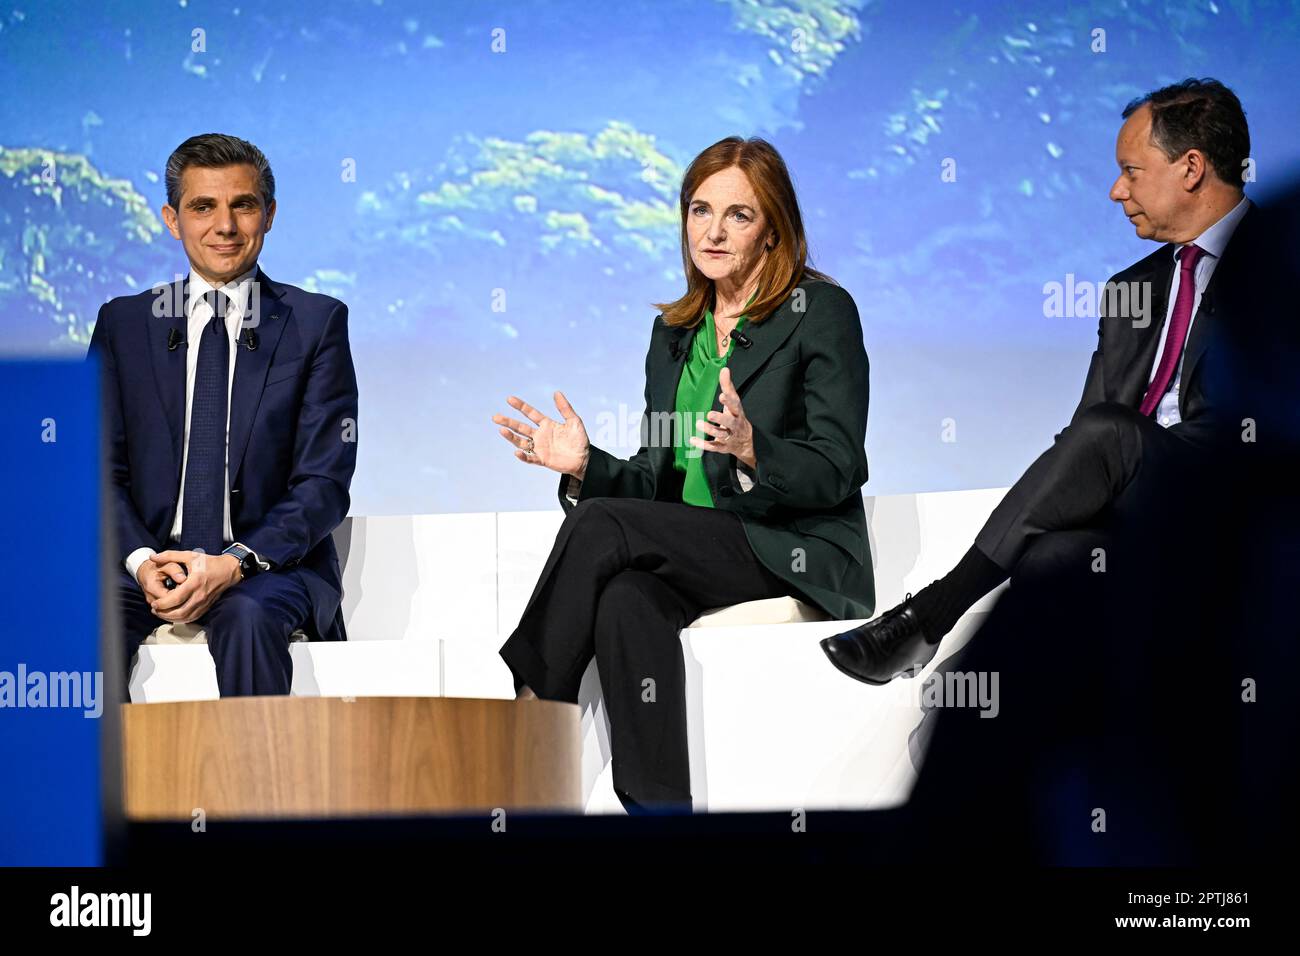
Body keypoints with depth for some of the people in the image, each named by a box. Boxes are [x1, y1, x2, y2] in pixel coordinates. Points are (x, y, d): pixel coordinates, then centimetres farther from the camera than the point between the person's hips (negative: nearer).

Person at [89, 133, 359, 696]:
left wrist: (233, 564, -18)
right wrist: (142, 562, -14)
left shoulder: (317, 323, 6)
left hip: (273, 565, -2)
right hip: (149, 560, 2)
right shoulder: (123, 324, 13)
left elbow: (325, 483, -2)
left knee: (248, 618, -36)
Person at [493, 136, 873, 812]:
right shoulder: (673, 331, 19)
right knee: (625, 600, -32)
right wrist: (586, 465, -4)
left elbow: (838, 471, -8)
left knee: (601, 524, -26)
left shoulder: (821, 312, 0)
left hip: (796, 557, -5)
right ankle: (657, 806, -41)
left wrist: (752, 449, -27)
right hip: (693, 550, 5)